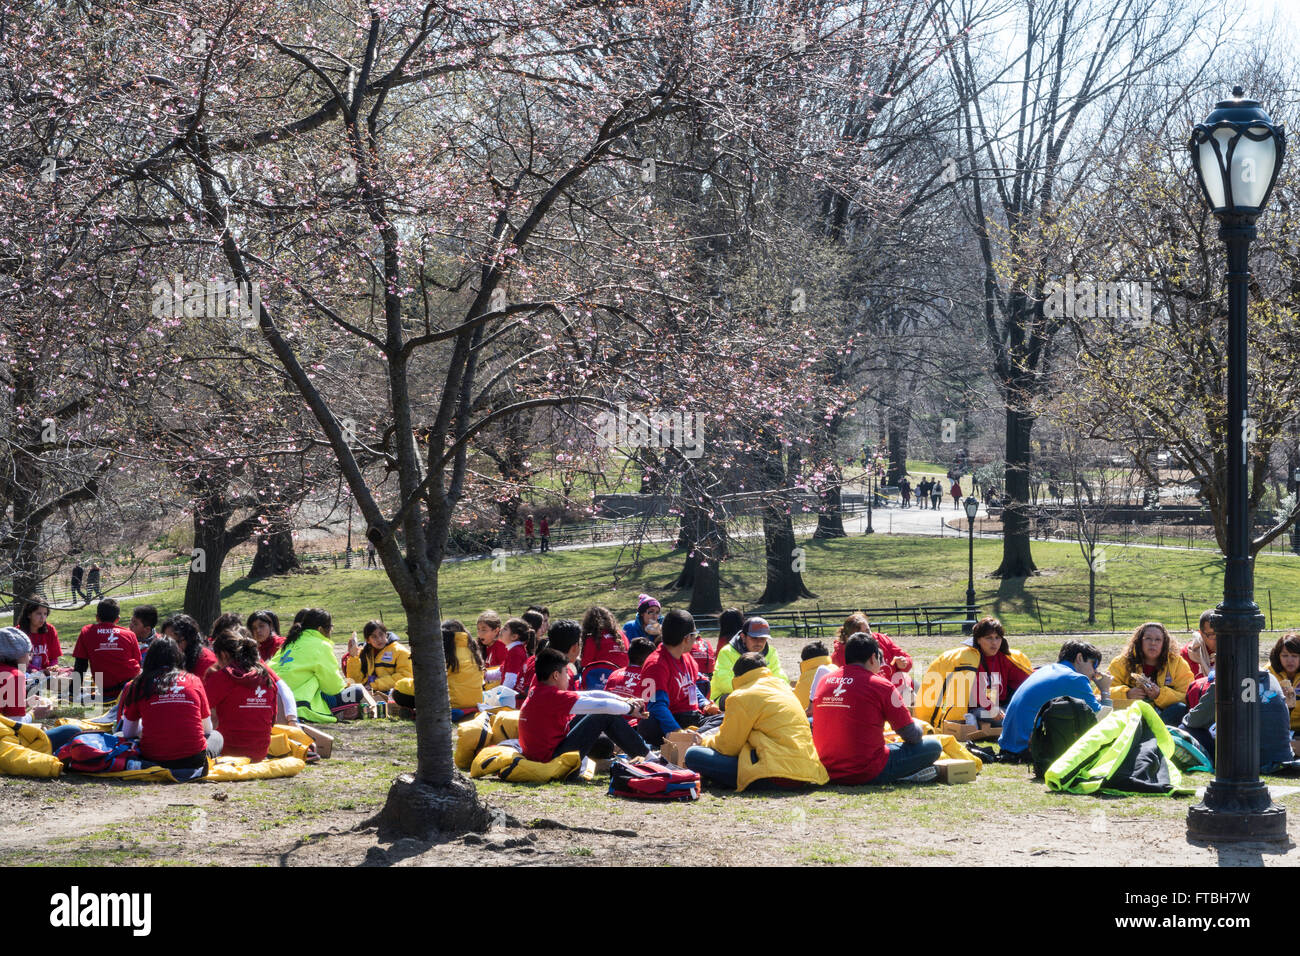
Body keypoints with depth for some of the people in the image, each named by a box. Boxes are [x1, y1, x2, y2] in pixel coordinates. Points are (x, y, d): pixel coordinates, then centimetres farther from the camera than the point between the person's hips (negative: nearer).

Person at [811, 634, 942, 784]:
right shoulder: (881, 686, -8)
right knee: (934, 746, 3)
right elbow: (912, 736, -1)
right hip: (867, 775, -6)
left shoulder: (823, 681, 8)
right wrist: (918, 725, 23)